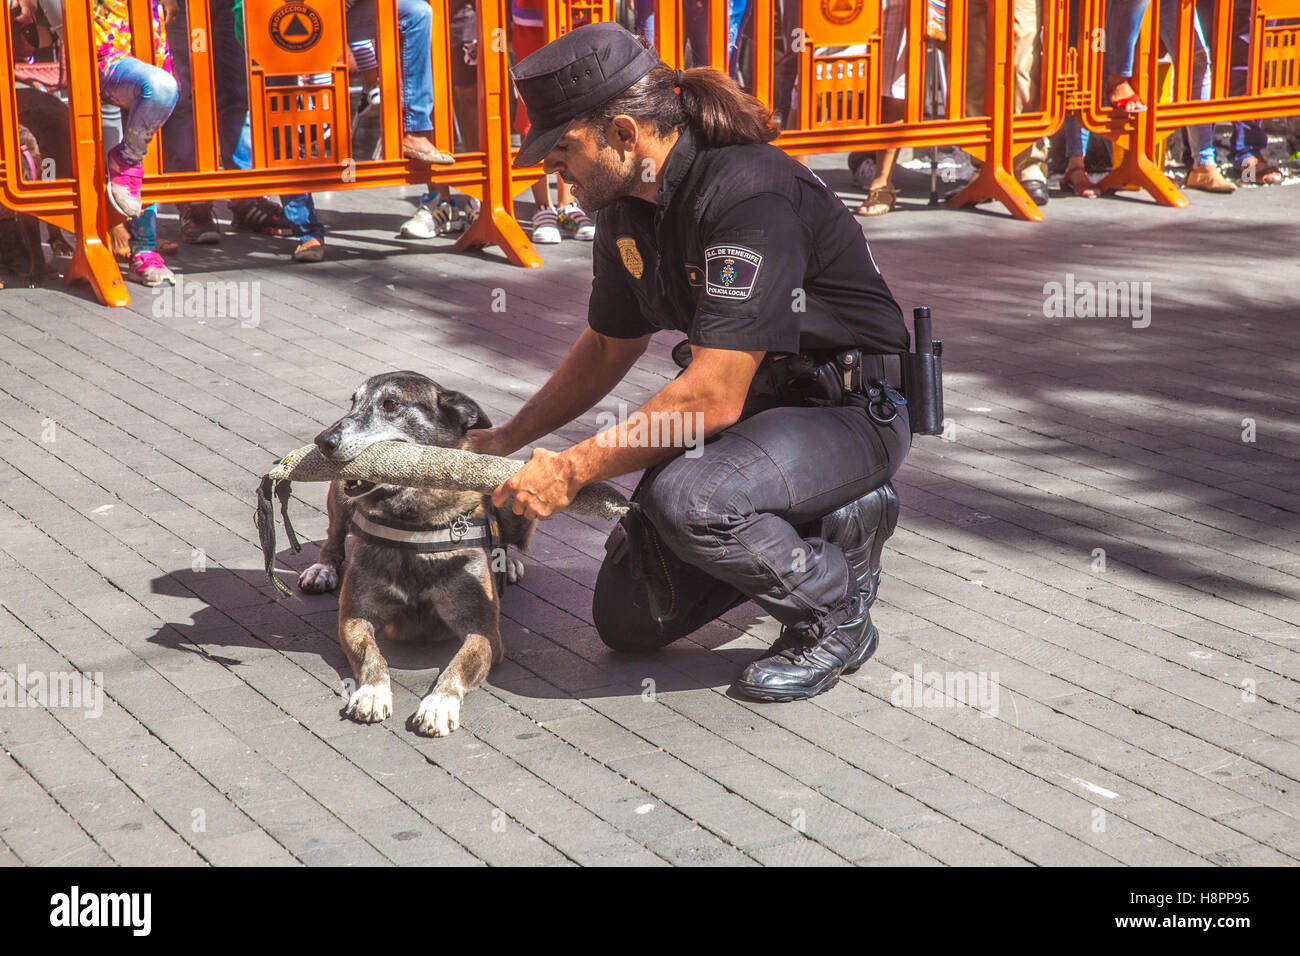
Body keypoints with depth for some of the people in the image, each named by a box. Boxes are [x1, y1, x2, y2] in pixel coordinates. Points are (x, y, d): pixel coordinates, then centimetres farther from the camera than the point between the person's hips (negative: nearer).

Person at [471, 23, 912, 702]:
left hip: (855, 409, -9)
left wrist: (571, 471, -26)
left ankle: (834, 618, -9)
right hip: (757, 399, 9)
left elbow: (712, 399, -32)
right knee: (628, 620, 4)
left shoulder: (745, 194, -29)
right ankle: (831, 521, 14)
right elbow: (608, 346, 17)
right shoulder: (627, 203, 0)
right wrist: (509, 438, 12)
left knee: (686, 497, -37)